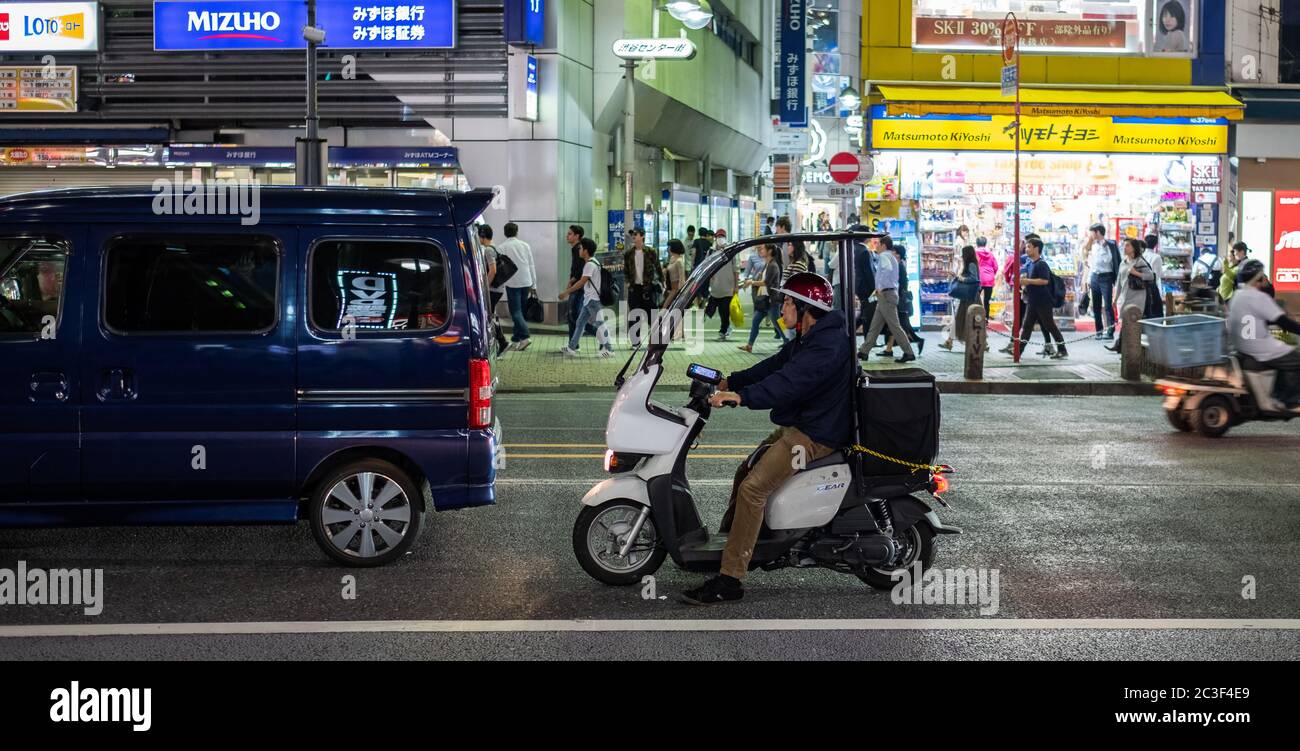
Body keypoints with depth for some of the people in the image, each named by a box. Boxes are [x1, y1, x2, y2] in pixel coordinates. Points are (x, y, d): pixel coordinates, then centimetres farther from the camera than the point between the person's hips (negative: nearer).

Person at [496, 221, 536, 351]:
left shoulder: (501, 248, -3)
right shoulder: (525, 245, 8)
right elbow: (531, 266, 9)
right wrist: (533, 284, 14)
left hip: (512, 283, -4)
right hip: (526, 282, 4)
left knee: (516, 311, -4)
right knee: (520, 310, 13)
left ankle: (524, 337, -20)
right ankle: (515, 339, 17)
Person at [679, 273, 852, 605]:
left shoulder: (828, 344, -21)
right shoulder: (806, 338, 15)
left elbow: (790, 382, -32)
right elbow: (774, 366, 18)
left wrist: (742, 397, -39)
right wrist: (730, 382, 9)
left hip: (815, 435, -11)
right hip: (796, 426, 11)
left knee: (752, 489, -21)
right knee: (745, 472, 16)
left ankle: (730, 580, -21)